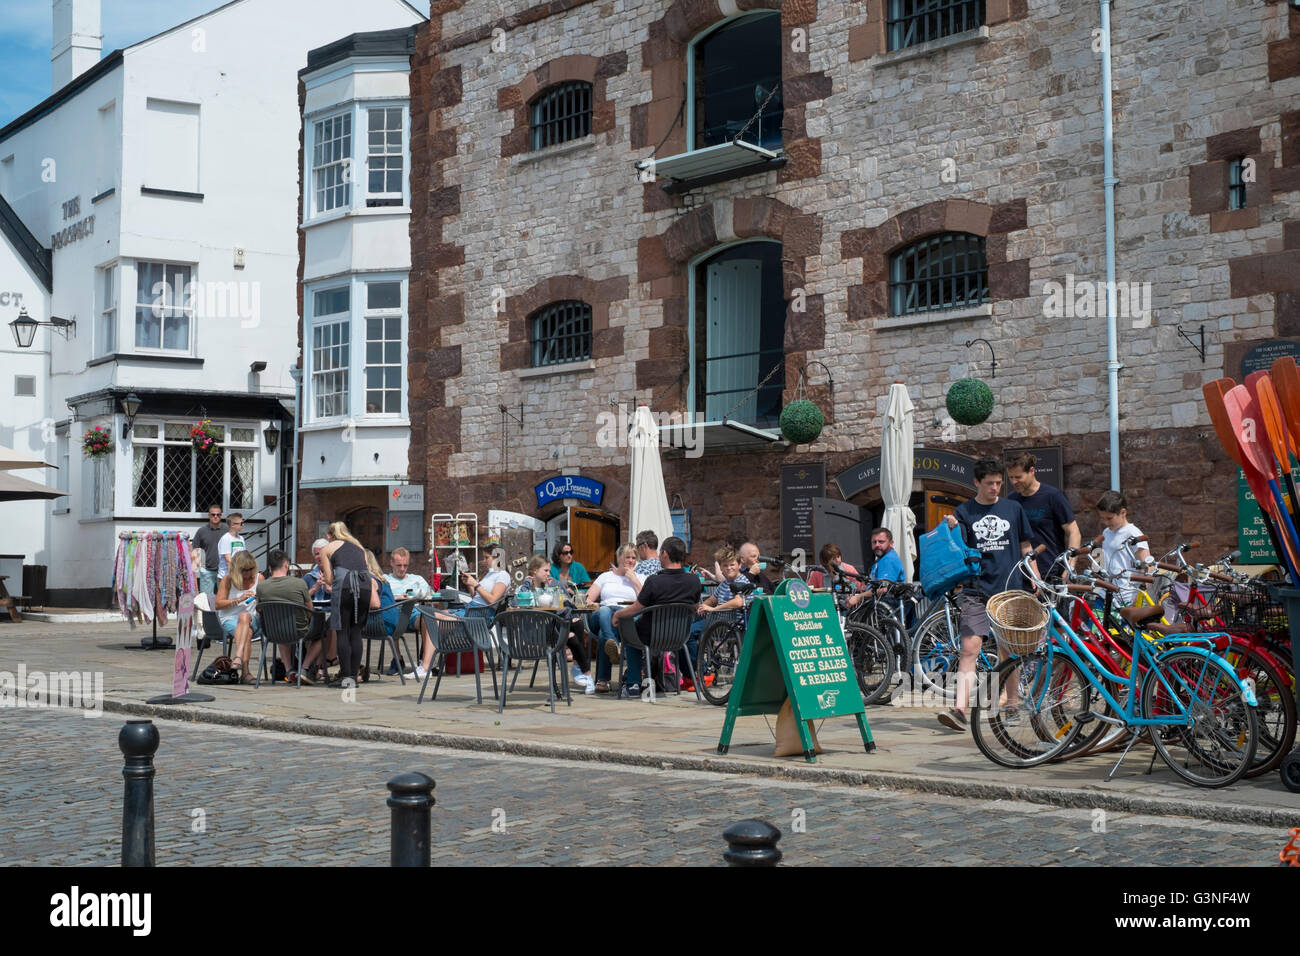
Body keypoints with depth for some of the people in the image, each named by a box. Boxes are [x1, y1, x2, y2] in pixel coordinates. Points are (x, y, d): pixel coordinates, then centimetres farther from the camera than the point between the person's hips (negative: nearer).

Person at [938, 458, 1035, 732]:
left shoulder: (1013, 509, 8)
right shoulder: (964, 512, 3)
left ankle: (1013, 701, 26)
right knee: (969, 649, -11)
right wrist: (952, 529, -24)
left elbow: (1026, 547, 14)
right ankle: (960, 710, -18)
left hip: (1009, 588, 2)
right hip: (976, 590, -2)